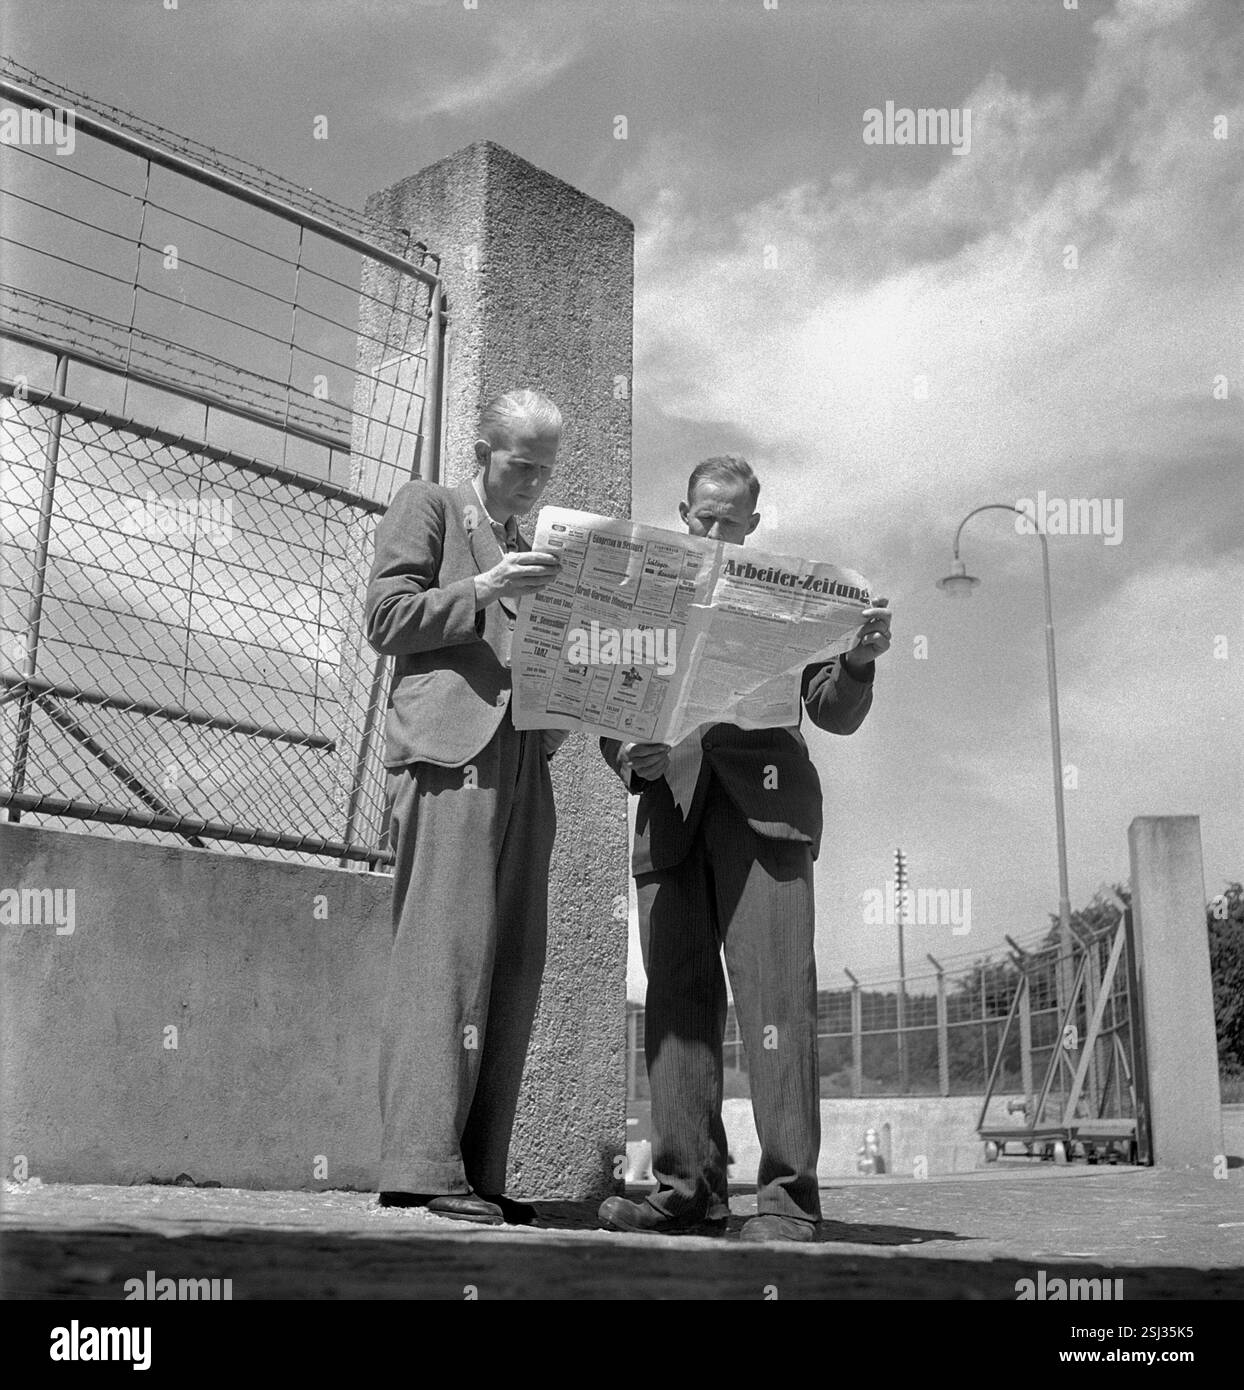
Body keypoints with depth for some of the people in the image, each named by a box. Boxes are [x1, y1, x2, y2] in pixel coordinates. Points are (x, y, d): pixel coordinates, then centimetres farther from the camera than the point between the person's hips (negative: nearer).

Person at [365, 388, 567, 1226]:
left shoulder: (532, 546, 30)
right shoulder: (426, 506, 11)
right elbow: (387, 619, 0)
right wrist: (483, 588, -11)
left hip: (524, 761, 7)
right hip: (450, 753, -7)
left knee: (513, 967, 1)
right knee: (446, 952, -14)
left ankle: (480, 1174, 3)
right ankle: (422, 1168, -15)